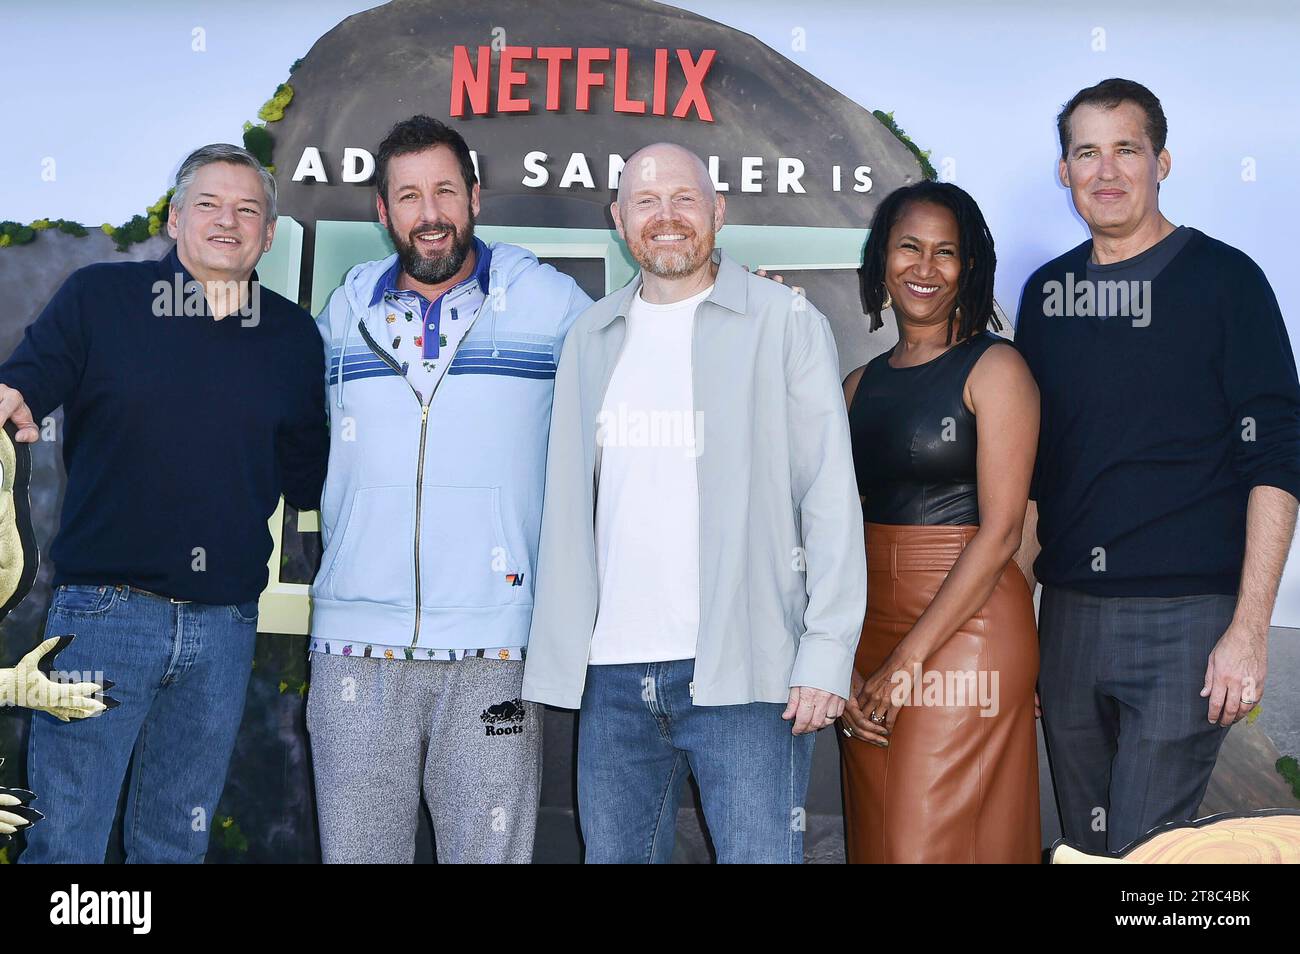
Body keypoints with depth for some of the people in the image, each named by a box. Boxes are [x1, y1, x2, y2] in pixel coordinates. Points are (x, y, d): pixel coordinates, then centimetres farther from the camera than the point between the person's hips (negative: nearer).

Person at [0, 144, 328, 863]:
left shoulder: (294, 336, 9)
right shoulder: (97, 297, 2)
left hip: (226, 625, 3)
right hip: (104, 608, -2)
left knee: (178, 839, 16)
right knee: (65, 839, 2)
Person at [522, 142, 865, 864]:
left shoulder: (784, 323, 1)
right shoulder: (591, 337, 14)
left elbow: (830, 497, -3)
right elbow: (567, 506, 16)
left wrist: (827, 650, -11)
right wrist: (556, 655, 9)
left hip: (743, 670, -4)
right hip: (611, 674, 4)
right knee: (613, 852, 12)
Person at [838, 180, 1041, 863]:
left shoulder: (994, 368, -5)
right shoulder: (860, 384, 12)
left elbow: (1000, 533, -12)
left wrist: (908, 660, -14)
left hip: (964, 627, -6)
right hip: (868, 627, 6)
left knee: (932, 843, -3)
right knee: (874, 840, 12)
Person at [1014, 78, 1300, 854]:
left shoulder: (1223, 279, -3)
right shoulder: (1047, 292, 11)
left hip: (1187, 617, -5)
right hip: (1068, 614, 5)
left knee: (1146, 851, -7)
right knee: (1084, 841, 14)